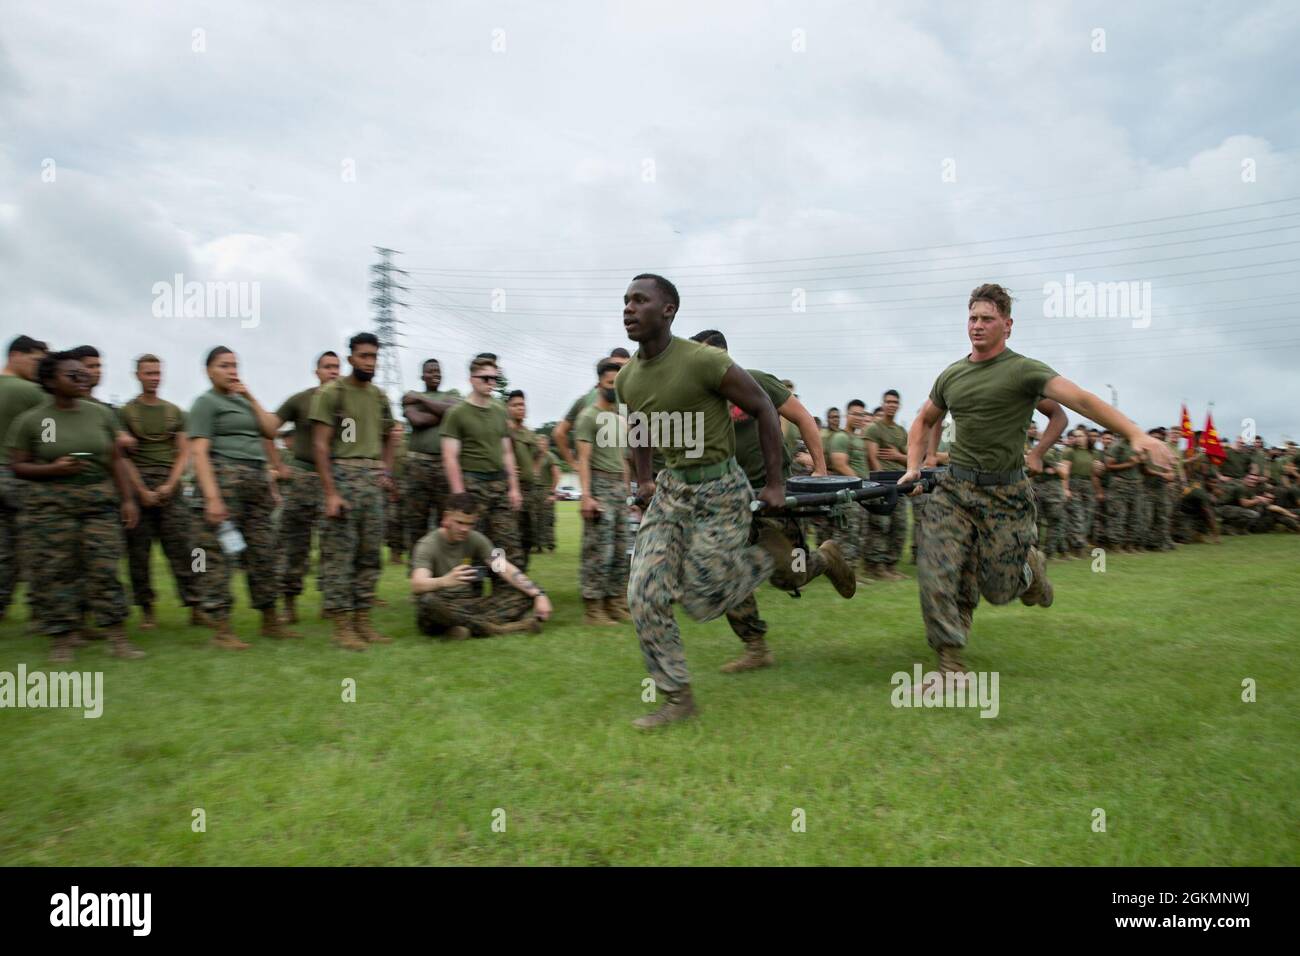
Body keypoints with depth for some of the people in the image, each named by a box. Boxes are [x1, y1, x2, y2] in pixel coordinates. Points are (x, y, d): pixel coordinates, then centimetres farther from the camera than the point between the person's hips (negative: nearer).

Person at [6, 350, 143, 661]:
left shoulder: (100, 414, 7)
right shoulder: (31, 420, 0)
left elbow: (115, 460, 10)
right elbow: (18, 466, 2)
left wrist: (127, 499, 5)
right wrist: (54, 469, -15)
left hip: (99, 500, 2)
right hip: (51, 504, -2)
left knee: (105, 568, -1)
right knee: (55, 571, -1)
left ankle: (117, 638, 2)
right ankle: (61, 638, 9)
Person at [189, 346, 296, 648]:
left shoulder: (242, 400, 22)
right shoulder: (206, 402, 1)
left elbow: (271, 431, 12)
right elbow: (199, 452, -10)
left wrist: (250, 397, 6)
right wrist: (212, 497, -20)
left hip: (257, 479, 7)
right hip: (225, 476, -7)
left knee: (262, 552, 8)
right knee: (219, 555, -6)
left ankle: (270, 621, 16)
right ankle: (220, 629, -2)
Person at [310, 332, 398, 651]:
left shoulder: (380, 396, 14)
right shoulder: (331, 392, -5)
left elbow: (389, 437, 29)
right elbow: (320, 445, -10)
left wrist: (386, 471, 15)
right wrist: (330, 493, -16)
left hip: (374, 480, 7)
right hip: (343, 476, -7)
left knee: (370, 555, 8)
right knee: (339, 555, -5)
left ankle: (363, 621, 16)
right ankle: (341, 625, 0)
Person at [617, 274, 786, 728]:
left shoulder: (704, 361, -21)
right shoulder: (626, 378, 0)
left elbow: (763, 409, -11)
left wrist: (775, 484, -8)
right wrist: (644, 479, 18)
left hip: (720, 491, -6)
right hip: (670, 489, 6)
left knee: (702, 602, -3)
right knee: (644, 595, -4)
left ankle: (763, 561, 26)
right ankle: (677, 698, 10)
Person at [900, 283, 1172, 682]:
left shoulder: (1024, 371, -7)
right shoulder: (951, 376, 10)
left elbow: (1080, 399, -20)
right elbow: (924, 422, 25)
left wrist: (1135, 433, -32)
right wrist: (914, 467, 12)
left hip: (1004, 495, -4)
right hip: (954, 488, 4)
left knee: (998, 588, -1)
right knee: (938, 572, -10)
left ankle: (1030, 564, 35)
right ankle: (951, 661, 1)